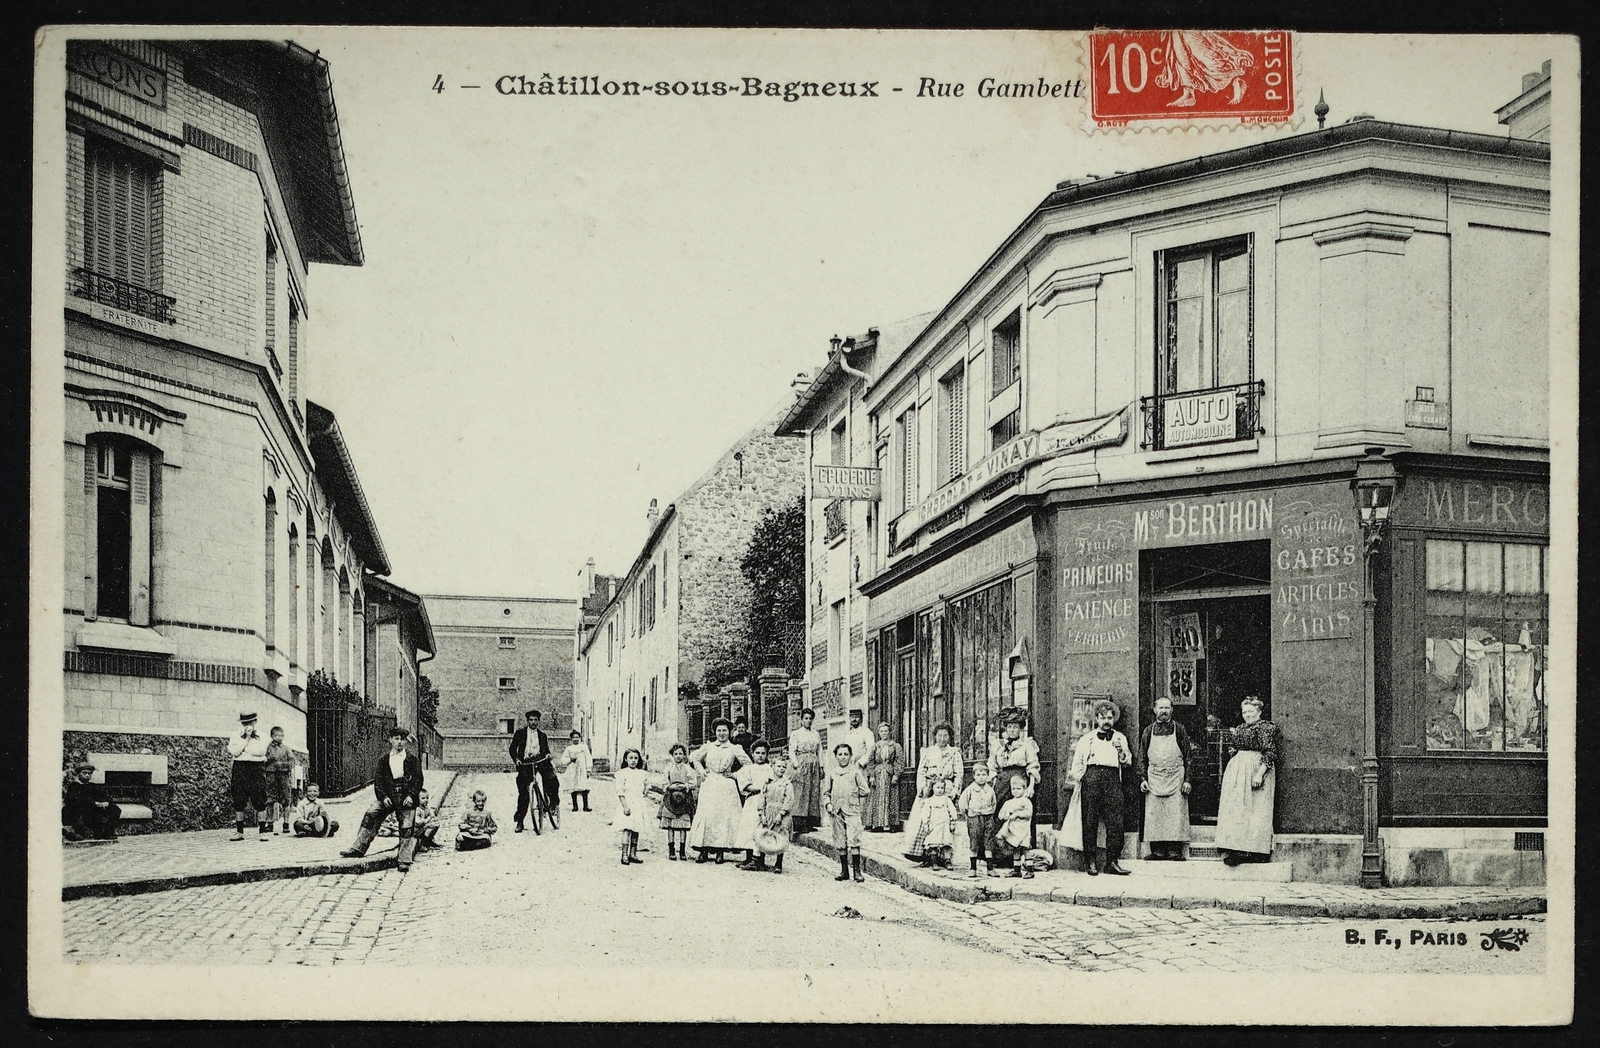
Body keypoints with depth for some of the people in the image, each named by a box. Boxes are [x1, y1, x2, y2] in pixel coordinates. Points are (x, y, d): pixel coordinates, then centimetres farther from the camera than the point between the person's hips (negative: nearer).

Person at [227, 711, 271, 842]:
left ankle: (262, 831, -5)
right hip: (239, 769, 1)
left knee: (260, 800, -8)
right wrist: (246, 739, -8)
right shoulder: (236, 737, 9)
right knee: (238, 801, 1)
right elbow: (235, 752, -8)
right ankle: (239, 831, 8)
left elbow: (261, 751, -9)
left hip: (256, 769, -1)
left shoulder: (261, 736, 7)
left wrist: (243, 750, -8)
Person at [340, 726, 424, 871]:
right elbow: (377, 780, 7)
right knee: (370, 816, -14)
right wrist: (383, 796, -7)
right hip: (388, 796, 2)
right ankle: (358, 848, -12)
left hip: (406, 798, -2)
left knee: (406, 829, -4)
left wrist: (411, 796, -11)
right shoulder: (383, 760, 11)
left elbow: (418, 779, 1)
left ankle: (405, 861, 1)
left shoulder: (412, 759, 5)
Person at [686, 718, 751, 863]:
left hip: (726, 786, -1)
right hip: (709, 785, 1)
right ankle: (704, 851, -6)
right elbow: (693, 757, 21)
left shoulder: (734, 749, 6)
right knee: (706, 814, -7)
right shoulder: (708, 747, 9)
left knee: (724, 815, -5)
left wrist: (736, 775, 4)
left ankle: (720, 852, -1)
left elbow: (748, 764, 9)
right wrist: (701, 771, 10)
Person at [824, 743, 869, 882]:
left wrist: (852, 797, 2)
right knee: (840, 843, 7)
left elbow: (864, 791, 3)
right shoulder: (832, 773, 10)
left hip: (852, 810, -4)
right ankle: (844, 871, 15)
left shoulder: (855, 772, 1)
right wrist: (828, 803, 1)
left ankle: (857, 870, -8)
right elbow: (826, 792, 16)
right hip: (837, 812, 4)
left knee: (854, 840, -12)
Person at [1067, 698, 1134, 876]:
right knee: (1090, 821, -6)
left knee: (1115, 822, -9)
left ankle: (1112, 861, -6)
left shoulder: (1120, 738, 23)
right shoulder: (1086, 739, 19)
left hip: (1112, 777, 1)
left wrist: (1121, 751, -3)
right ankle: (1091, 861, -3)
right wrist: (1075, 777, 1)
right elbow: (1077, 761, 16)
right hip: (1091, 776, -1)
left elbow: (1127, 762, 16)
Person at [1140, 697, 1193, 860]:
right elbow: (1142, 758, 12)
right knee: (1154, 816, -1)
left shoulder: (1178, 729, 6)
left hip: (1175, 778, -2)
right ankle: (1157, 851, 2)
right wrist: (1143, 779, 2)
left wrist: (1187, 780, -3)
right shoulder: (1148, 731, 10)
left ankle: (1175, 851, -5)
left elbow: (1187, 756, 5)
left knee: (1176, 815, -5)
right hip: (1154, 778, 2)